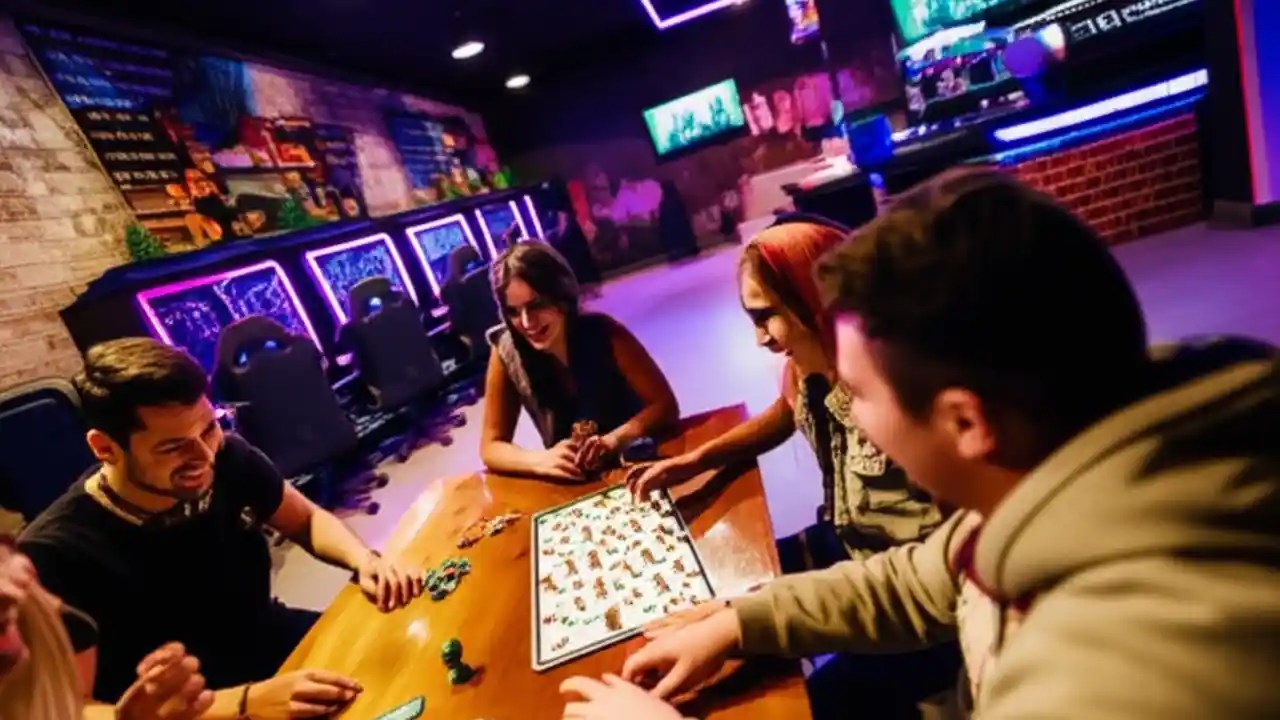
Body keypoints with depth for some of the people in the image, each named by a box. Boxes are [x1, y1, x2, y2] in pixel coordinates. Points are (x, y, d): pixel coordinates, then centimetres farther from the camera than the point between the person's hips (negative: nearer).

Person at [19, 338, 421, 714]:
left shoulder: (229, 459, -13)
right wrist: (243, 702, -37)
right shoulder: (55, 556, -23)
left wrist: (362, 560, -17)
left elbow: (306, 520, 3)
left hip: (276, 644, 5)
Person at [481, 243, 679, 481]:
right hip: (571, 485, 2)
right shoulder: (506, 353, -12)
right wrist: (541, 460, -28)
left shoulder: (602, 332, -17)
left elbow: (665, 405, -15)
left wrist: (615, 439, -34)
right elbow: (491, 447, -7)